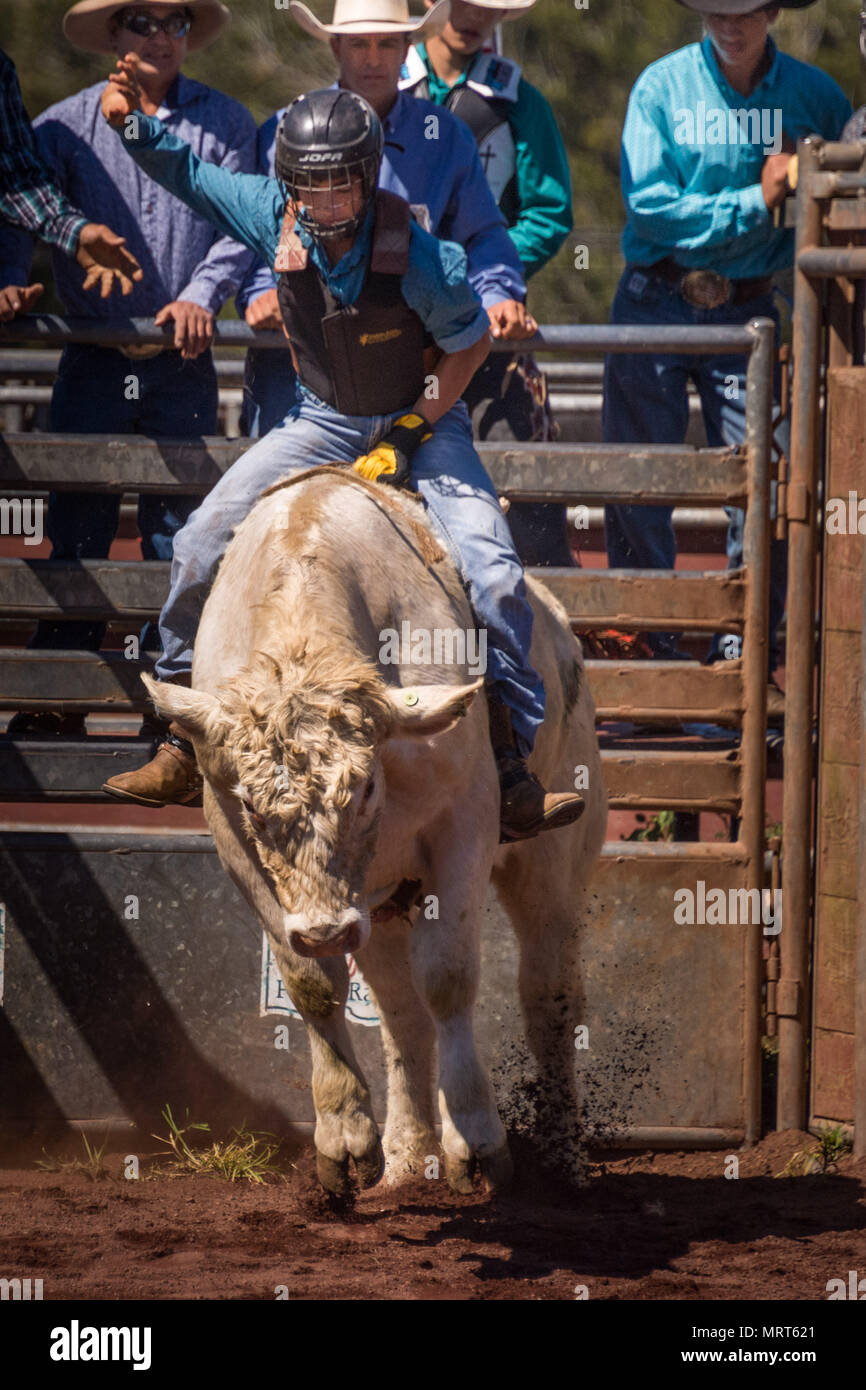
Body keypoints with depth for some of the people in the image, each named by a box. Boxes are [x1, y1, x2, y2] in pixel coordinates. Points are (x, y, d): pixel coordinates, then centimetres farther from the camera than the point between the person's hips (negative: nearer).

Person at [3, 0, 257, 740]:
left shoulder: (225, 123, 5)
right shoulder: (70, 123, 4)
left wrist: (203, 294, -16)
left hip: (182, 361, 0)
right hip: (93, 364, 0)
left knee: (177, 531, 2)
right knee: (77, 527, 0)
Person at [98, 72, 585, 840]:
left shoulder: (418, 256, -27)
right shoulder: (274, 217, -17)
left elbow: (470, 343, -11)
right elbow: (188, 172, 0)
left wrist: (410, 436, -13)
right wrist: (134, 123, -18)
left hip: (422, 418, -3)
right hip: (323, 419, 3)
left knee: (492, 573, -20)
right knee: (203, 542, -10)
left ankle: (514, 771, -11)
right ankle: (185, 740, 4)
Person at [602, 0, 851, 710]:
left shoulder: (810, 93, 2)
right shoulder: (663, 86, -5)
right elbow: (648, 203, -13)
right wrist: (757, 202, -16)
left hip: (746, 311, 1)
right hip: (655, 302, -1)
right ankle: (648, 646, 13)